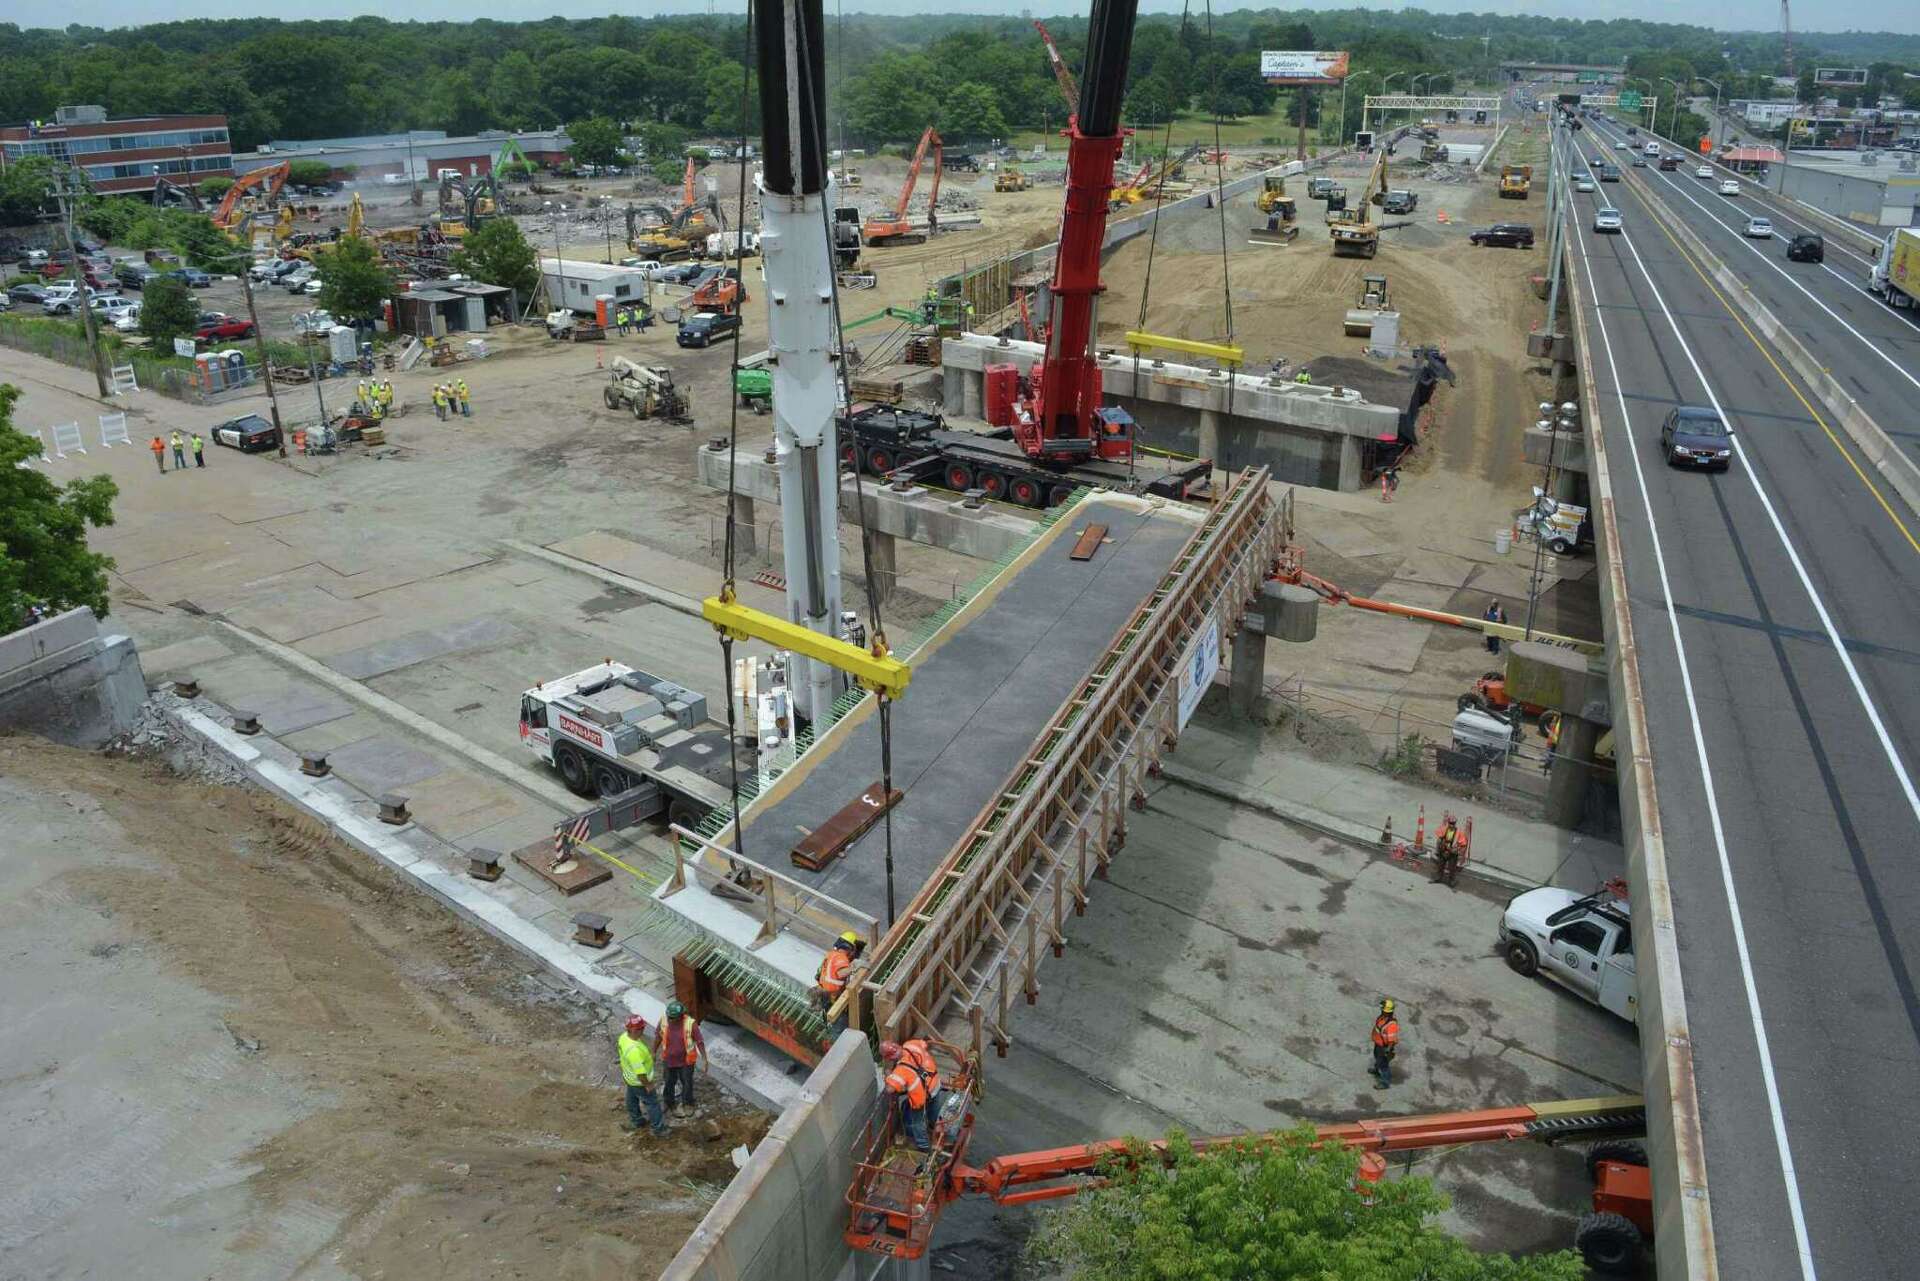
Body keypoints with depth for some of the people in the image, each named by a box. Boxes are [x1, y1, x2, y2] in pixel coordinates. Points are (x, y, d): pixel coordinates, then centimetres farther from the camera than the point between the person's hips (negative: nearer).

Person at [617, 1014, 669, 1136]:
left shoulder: (624, 1037, -16)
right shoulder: (634, 1050, -44)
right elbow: (640, 1072, -32)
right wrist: (647, 1084, -17)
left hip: (629, 1077, 8)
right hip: (639, 1081, -8)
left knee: (632, 1100, 29)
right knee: (652, 1102, 14)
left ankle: (635, 1121, 52)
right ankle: (658, 1127, 32)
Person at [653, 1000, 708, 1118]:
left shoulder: (690, 1024, -29)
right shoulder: (664, 1021, -20)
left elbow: (699, 1042, -19)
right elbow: (658, 1037, -2)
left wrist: (705, 1059, -19)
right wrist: (653, 1053, 8)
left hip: (686, 1061, -2)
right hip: (669, 1060, 2)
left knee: (687, 1083, 19)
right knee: (669, 1082, 22)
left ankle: (688, 1103, 46)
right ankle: (668, 1103, 48)